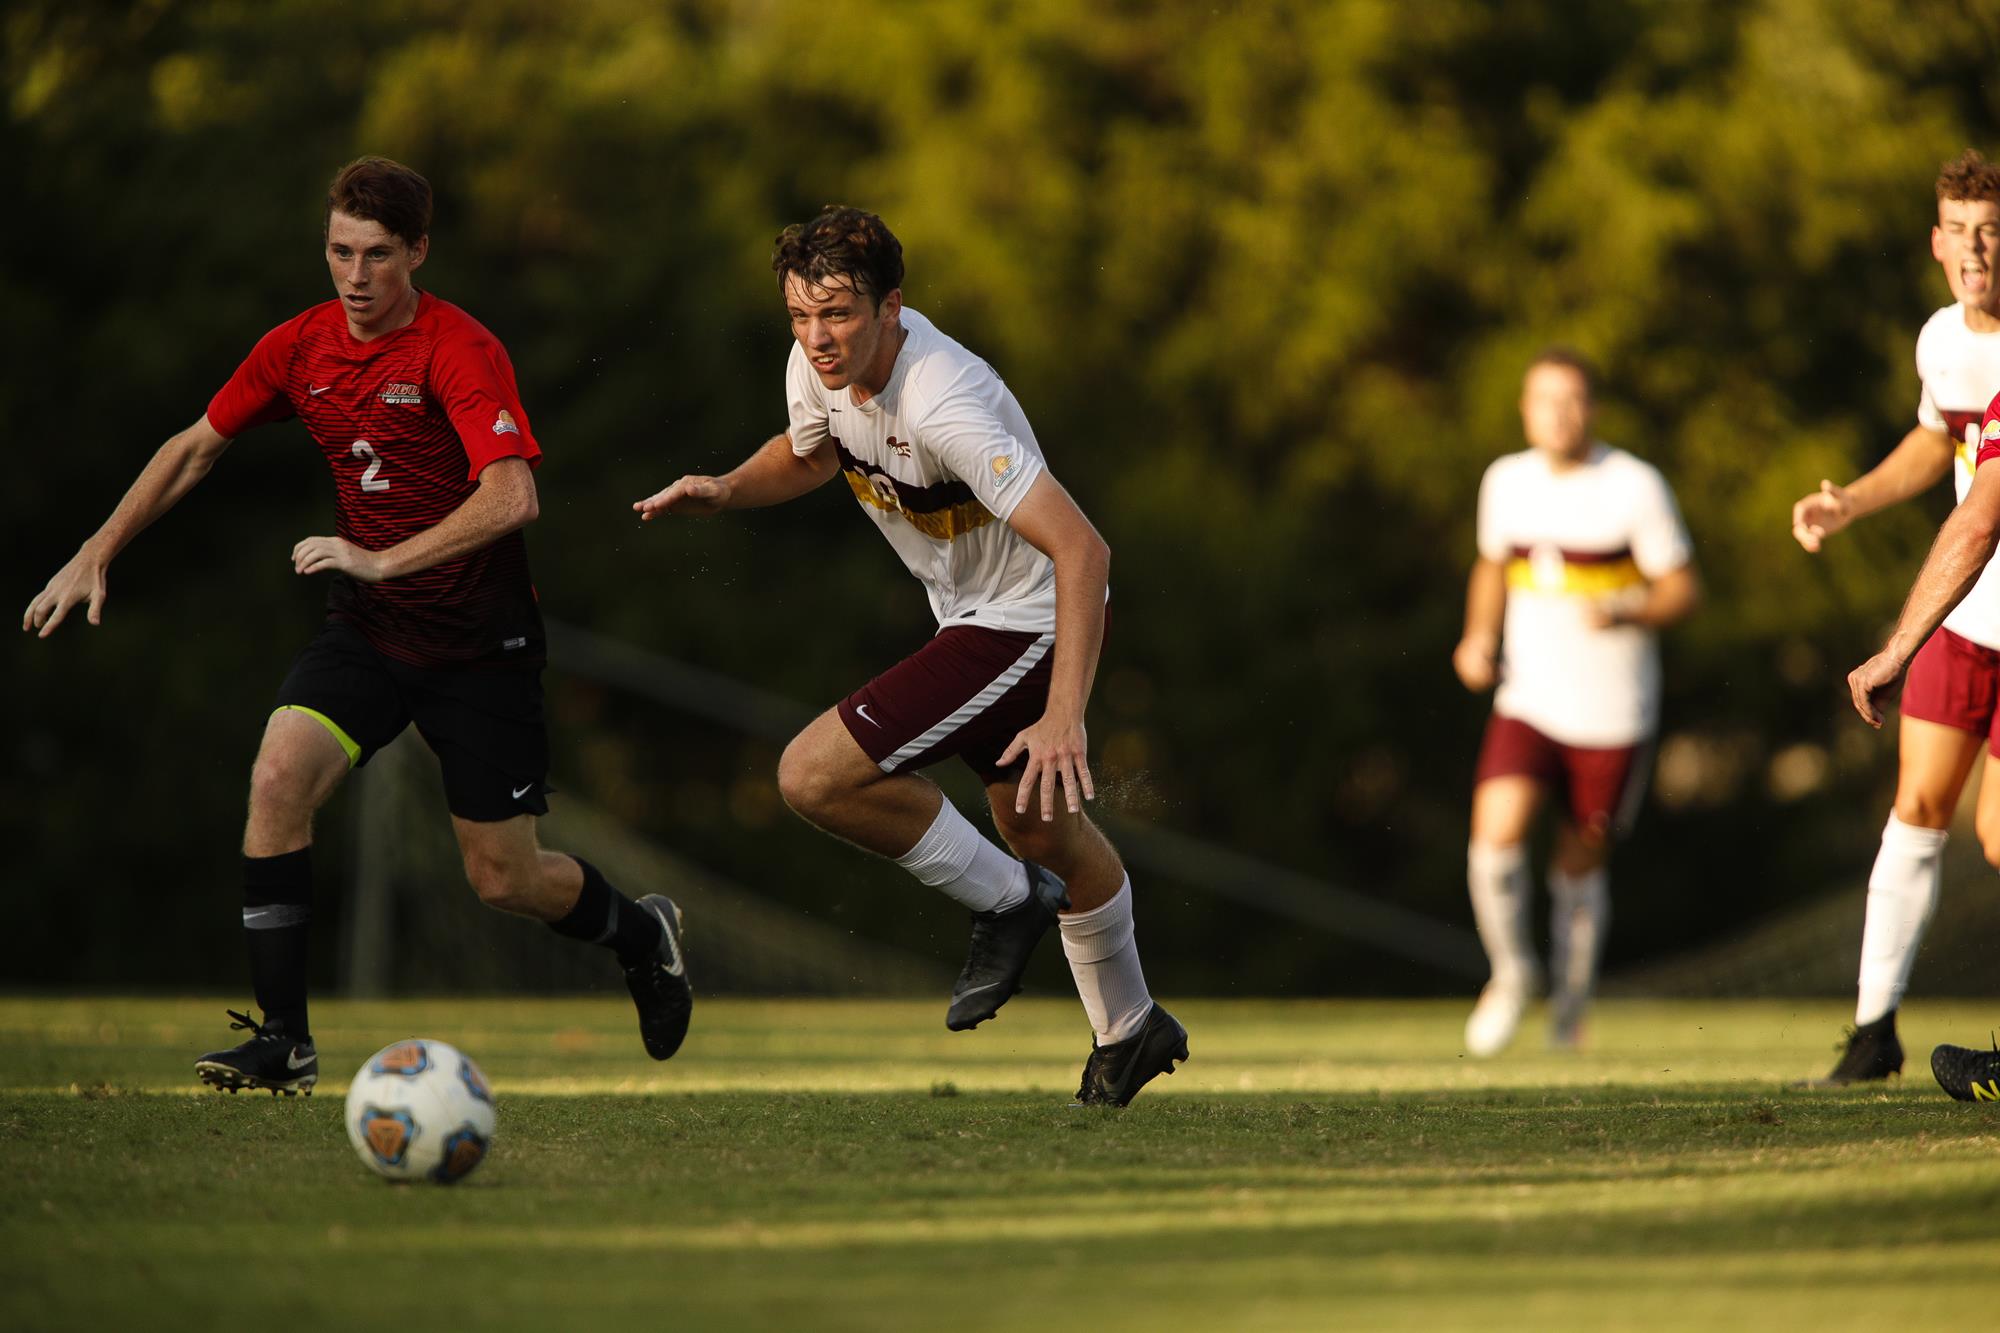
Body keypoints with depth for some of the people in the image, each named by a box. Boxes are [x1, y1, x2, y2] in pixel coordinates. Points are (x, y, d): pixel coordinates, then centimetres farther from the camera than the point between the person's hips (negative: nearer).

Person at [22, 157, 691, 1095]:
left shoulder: (460, 351, -20)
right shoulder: (300, 347, -2)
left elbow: (511, 497, -32)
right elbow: (195, 449, 12)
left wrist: (384, 560, -38)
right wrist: (97, 554, 6)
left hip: (480, 643, -4)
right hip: (366, 631, 4)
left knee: (504, 880, 2)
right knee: (278, 776, -22)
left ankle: (640, 931, 36)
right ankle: (283, 1041, -15)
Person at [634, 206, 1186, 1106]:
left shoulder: (943, 406, -35)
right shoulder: (821, 364, -10)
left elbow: (1082, 550, -37)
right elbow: (808, 455, 16)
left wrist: (1062, 719, -42)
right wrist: (724, 490, -6)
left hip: (1026, 621, -9)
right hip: (969, 614, 9)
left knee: (813, 776, -18)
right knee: (1041, 831, 26)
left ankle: (1006, 899, 3)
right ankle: (1130, 1033, 48)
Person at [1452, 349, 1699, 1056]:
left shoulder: (1636, 487, -10)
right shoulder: (1507, 481, 3)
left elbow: (1682, 590, -6)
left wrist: (1623, 613, -25)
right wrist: (1479, 638, 3)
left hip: (1613, 713, -2)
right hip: (1528, 701, 2)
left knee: (1581, 863, 6)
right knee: (1496, 831, -20)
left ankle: (1571, 997, 31)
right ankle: (1512, 970, 4)